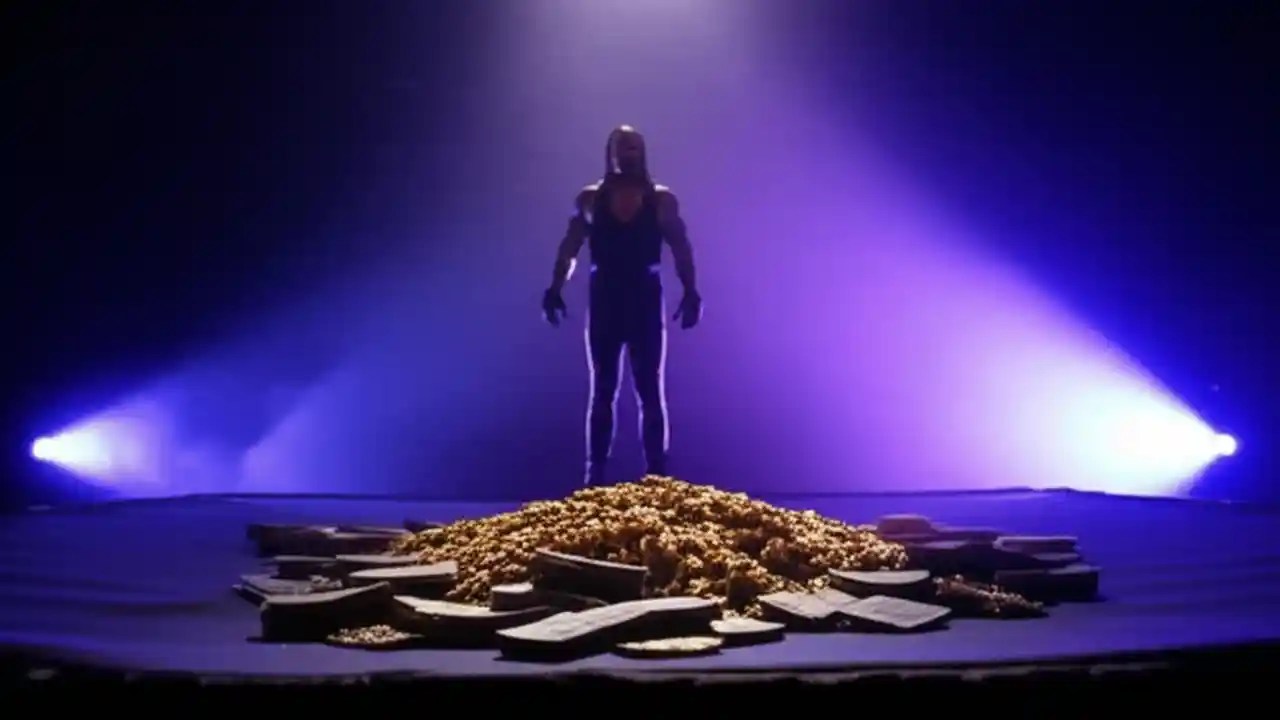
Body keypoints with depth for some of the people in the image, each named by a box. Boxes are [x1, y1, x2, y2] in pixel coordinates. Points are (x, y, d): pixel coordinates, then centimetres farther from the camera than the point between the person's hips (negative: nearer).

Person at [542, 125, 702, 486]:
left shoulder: (662, 199, 4)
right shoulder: (589, 199, 5)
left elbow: (682, 250, 3)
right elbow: (569, 249, 4)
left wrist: (691, 293, -7)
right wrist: (554, 290, -6)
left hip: (646, 299, -1)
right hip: (604, 300, 1)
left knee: (650, 392, 0)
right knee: (603, 392, 4)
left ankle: (656, 475, 3)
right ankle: (595, 475, 7)